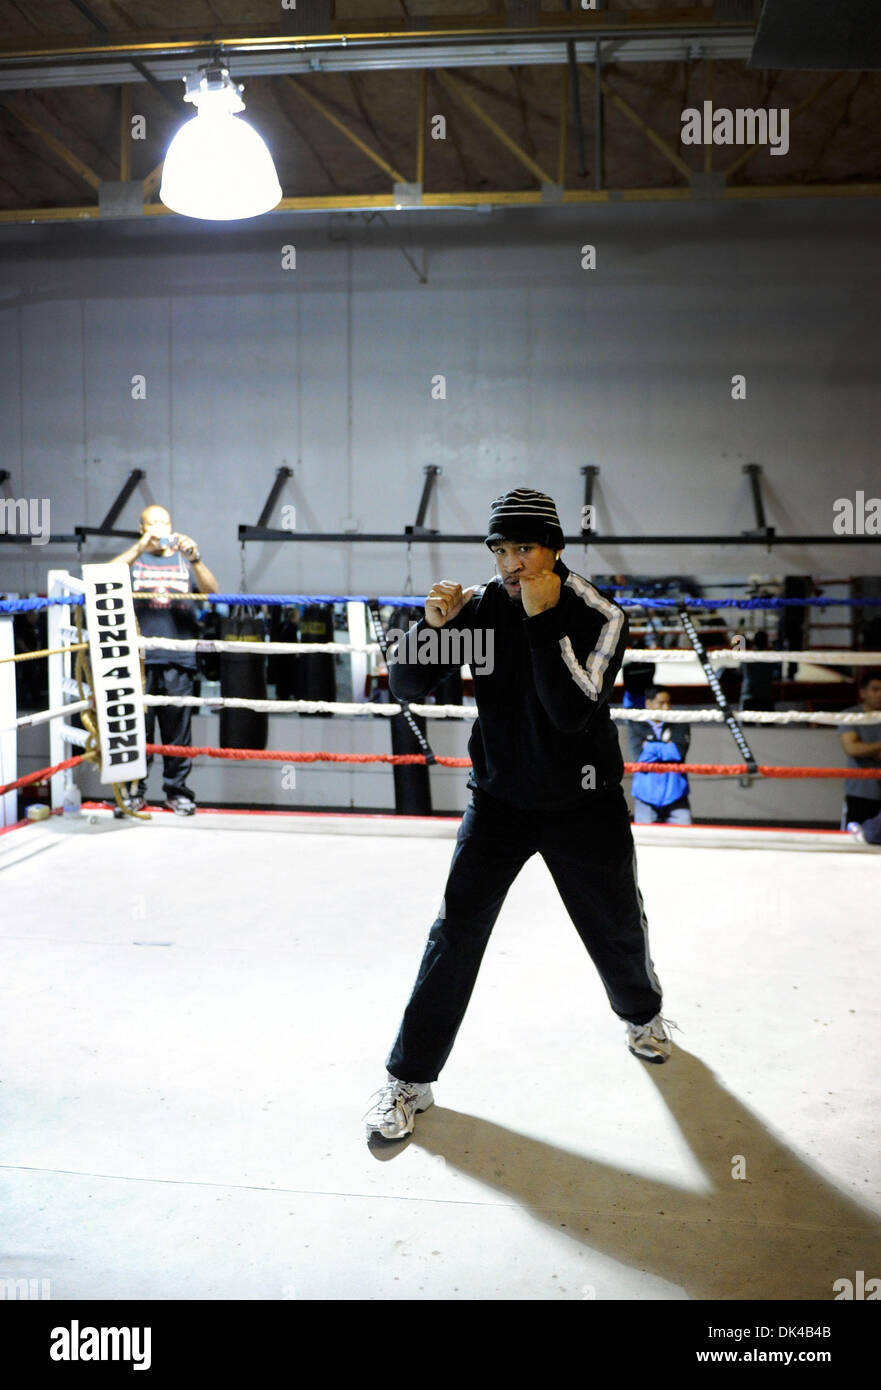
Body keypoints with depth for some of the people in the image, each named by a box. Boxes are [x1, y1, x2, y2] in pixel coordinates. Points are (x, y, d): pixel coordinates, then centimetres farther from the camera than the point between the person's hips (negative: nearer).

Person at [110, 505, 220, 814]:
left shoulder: (184, 560, 16)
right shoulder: (133, 560, 15)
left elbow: (212, 591, 0)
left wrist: (195, 559, -17)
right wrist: (140, 548, -13)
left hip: (178, 660, 1)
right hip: (139, 658, 0)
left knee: (177, 728, 1)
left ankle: (177, 790, 9)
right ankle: (135, 790, 9)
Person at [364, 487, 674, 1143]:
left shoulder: (600, 617, -15)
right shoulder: (480, 606, -8)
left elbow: (574, 711, -29)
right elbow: (406, 686, -10)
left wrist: (542, 620, -32)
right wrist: (432, 624, -27)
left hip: (584, 805, 0)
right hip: (499, 799, 1)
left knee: (619, 928, 14)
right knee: (456, 930, -6)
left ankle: (642, 1014, 48)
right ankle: (410, 1079, 6)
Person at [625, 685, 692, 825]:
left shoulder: (680, 725, 8)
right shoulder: (636, 725, 4)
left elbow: (680, 752, -9)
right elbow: (638, 756, -10)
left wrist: (651, 748, -7)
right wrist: (667, 747, -6)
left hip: (675, 792, 1)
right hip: (646, 793, -1)